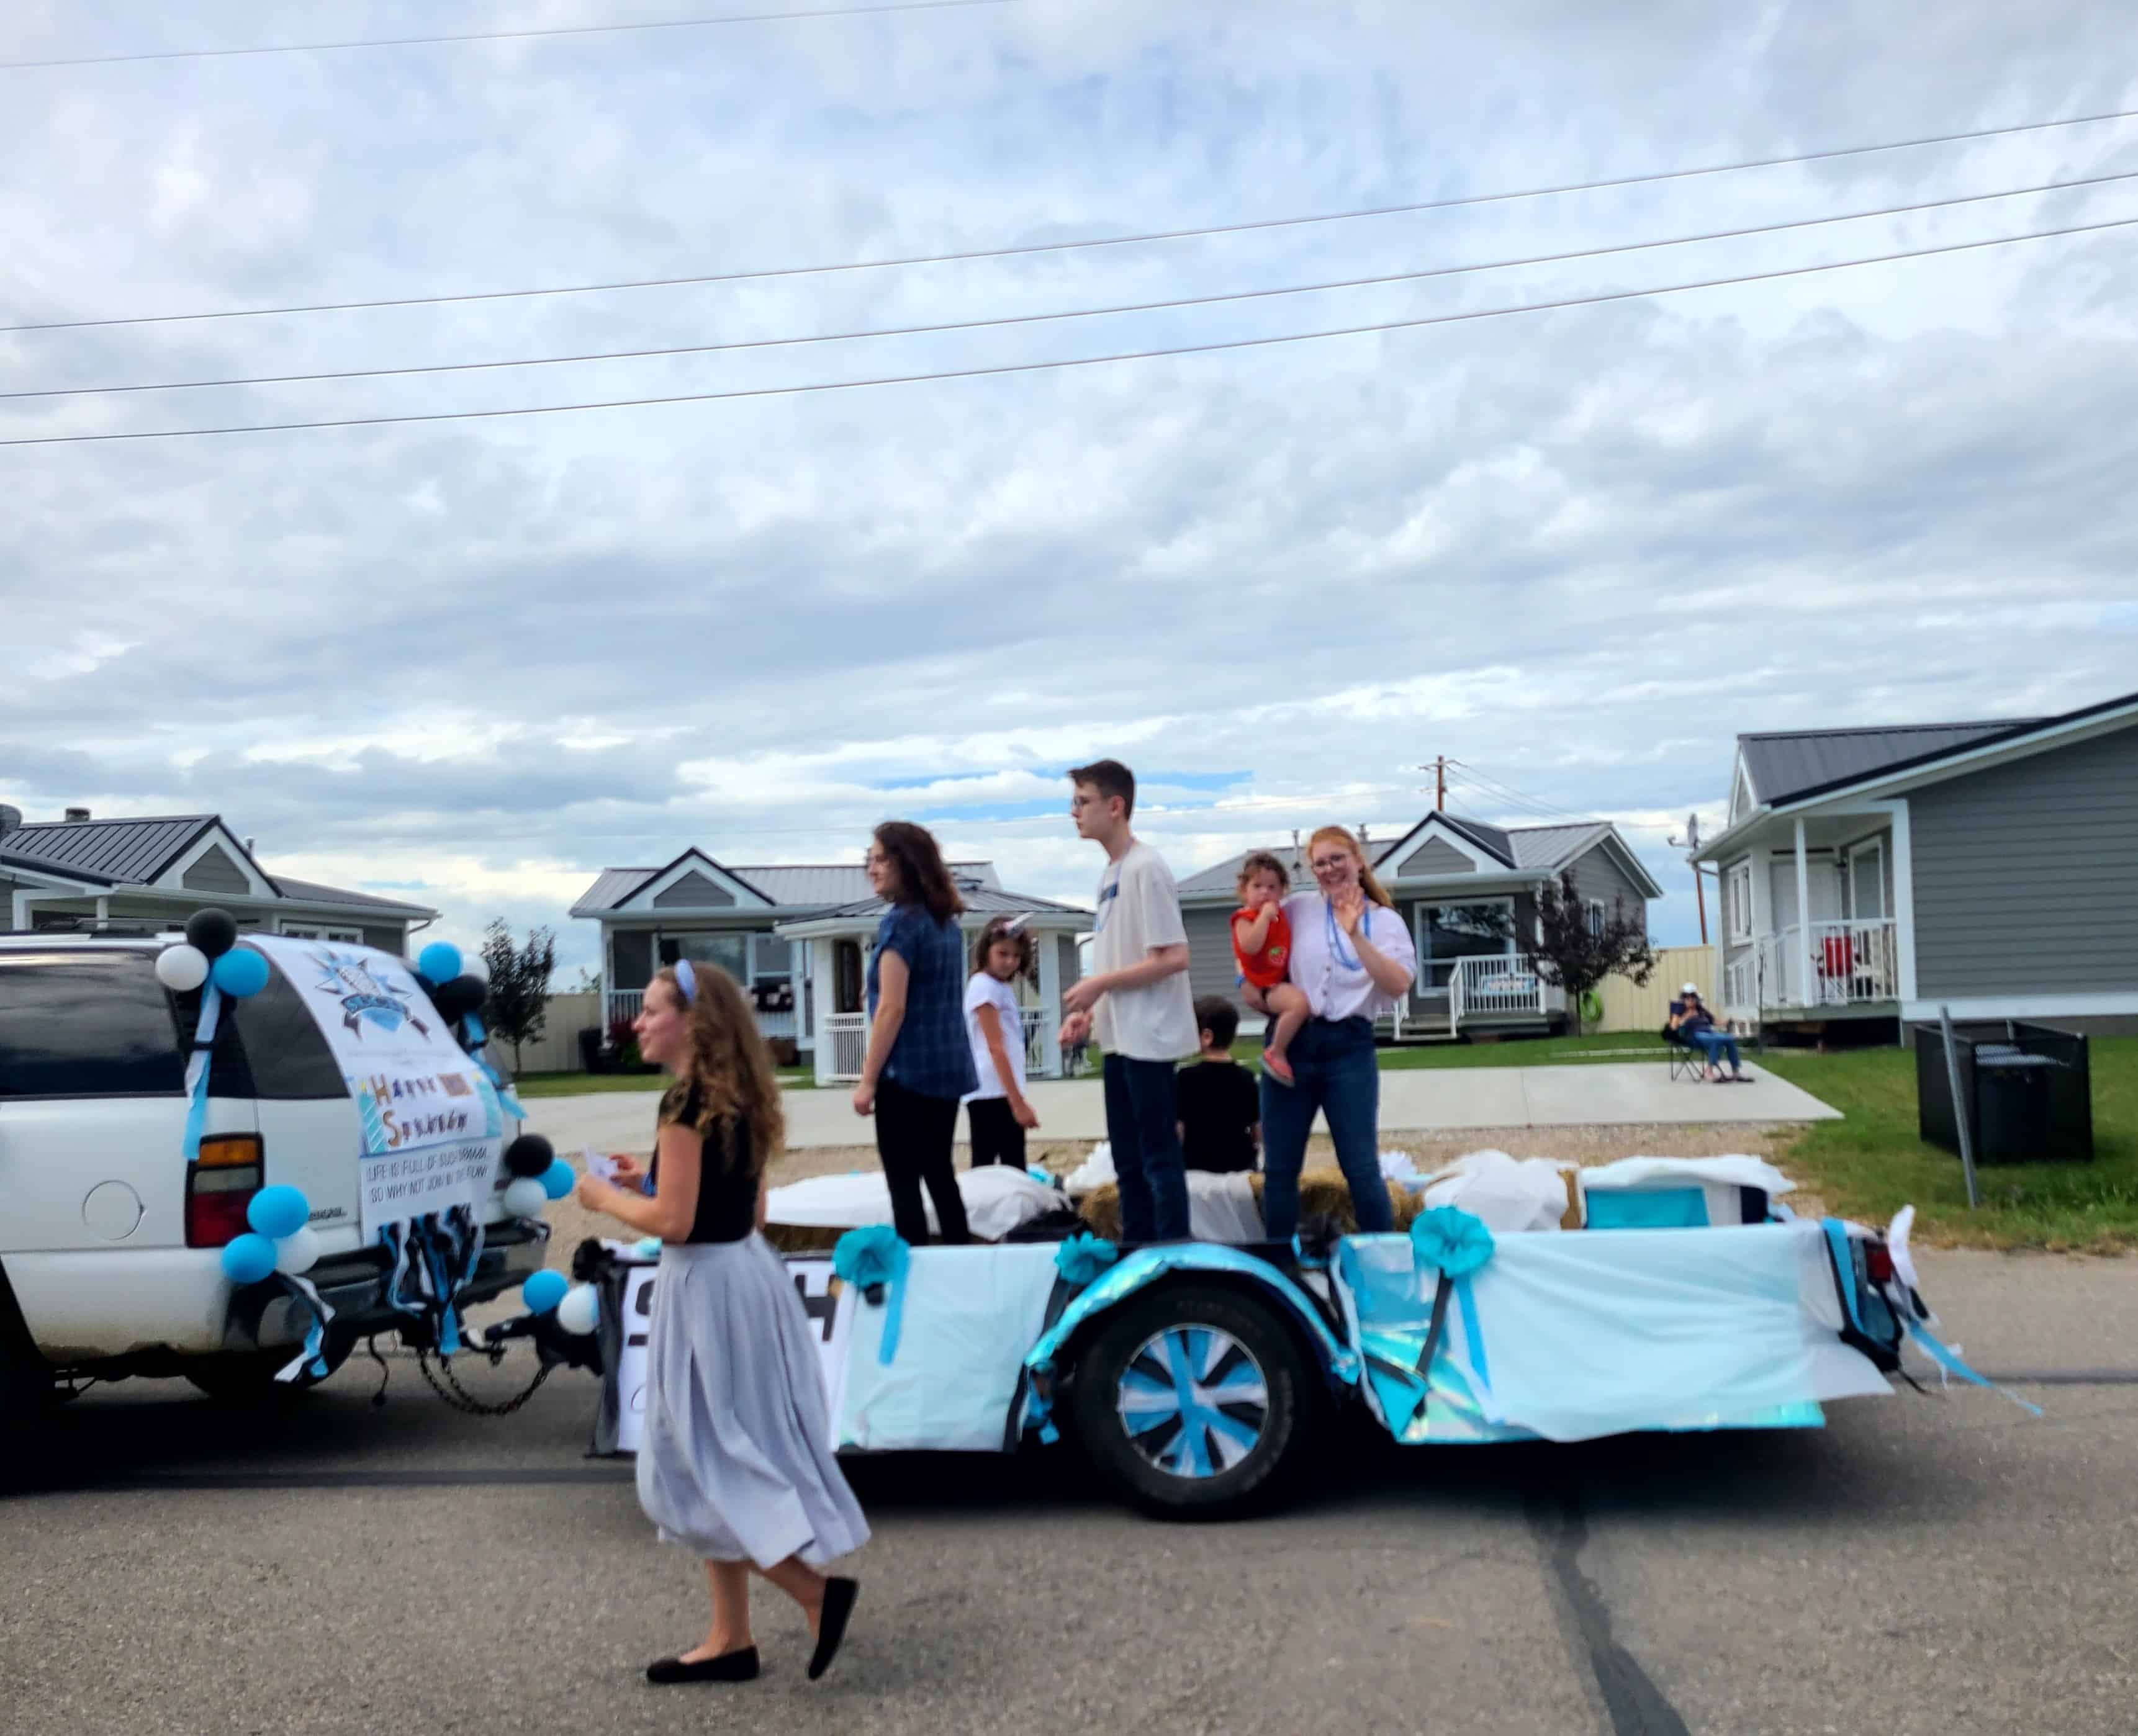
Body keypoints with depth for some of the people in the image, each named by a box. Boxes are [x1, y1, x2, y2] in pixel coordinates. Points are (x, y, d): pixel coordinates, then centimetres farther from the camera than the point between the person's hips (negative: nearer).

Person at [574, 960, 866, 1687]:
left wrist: (606, 1197, -5)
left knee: (692, 1468, 1)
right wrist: (648, 1182, 15)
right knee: (726, 1463, 15)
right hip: (747, 1275, 10)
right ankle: (730, 1637, 23)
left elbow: (673, 1222, -22)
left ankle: (816, 1590, -2)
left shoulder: (686, 1100, -18)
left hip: (707, 1288, -10)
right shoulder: (736, 1099, 10)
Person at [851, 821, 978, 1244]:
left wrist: (868, 1079, -13)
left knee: (904, 1183, -2)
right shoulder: (947, 922, 12)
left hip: (908, 1071, -8)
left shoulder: (900, 921, -13)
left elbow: (892, 1009, -17)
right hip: (948, 1068, 8)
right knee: (939, 1174, 17)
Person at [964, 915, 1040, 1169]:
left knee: (1014, 1171, 8)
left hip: (1004, 1095, 9)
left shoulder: (1003, 987, 17)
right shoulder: (984, 986, -10)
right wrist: (1018, 1102, -19)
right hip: (991, 1095, -9)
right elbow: (996, 1048, -16)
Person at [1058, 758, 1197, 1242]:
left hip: (1148, 1037, -9)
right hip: (1120, 1038, 9)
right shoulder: (1111, 872, 13)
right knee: (1128, 1161, 14)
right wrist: (1088, 1013, 6)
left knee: (1159, 1156, -3)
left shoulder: (1145, 868, -14)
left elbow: (1174, 957, -20)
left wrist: (1101, 984, -15)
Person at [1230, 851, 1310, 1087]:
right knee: (1300, 1002, -34)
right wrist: (1264, 915, -29)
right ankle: (1275, 1053, -20)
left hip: (1284, 979, 9)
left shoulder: (1279, 913, 12)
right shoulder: (1245, 918, -12)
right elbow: (1250, 946, -32)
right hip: (1264, 984, -9)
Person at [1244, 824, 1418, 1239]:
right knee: (1280, 1169, 5)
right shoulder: (1298, 908, 7)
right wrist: (1253, 987, 4)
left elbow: (1399, 985, -13)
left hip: (1349, 1047, -2)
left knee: (1361, 1168, -2)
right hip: (1291, 1041, 2)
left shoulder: (1386, 921, 3)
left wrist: (1356, 936, -22)